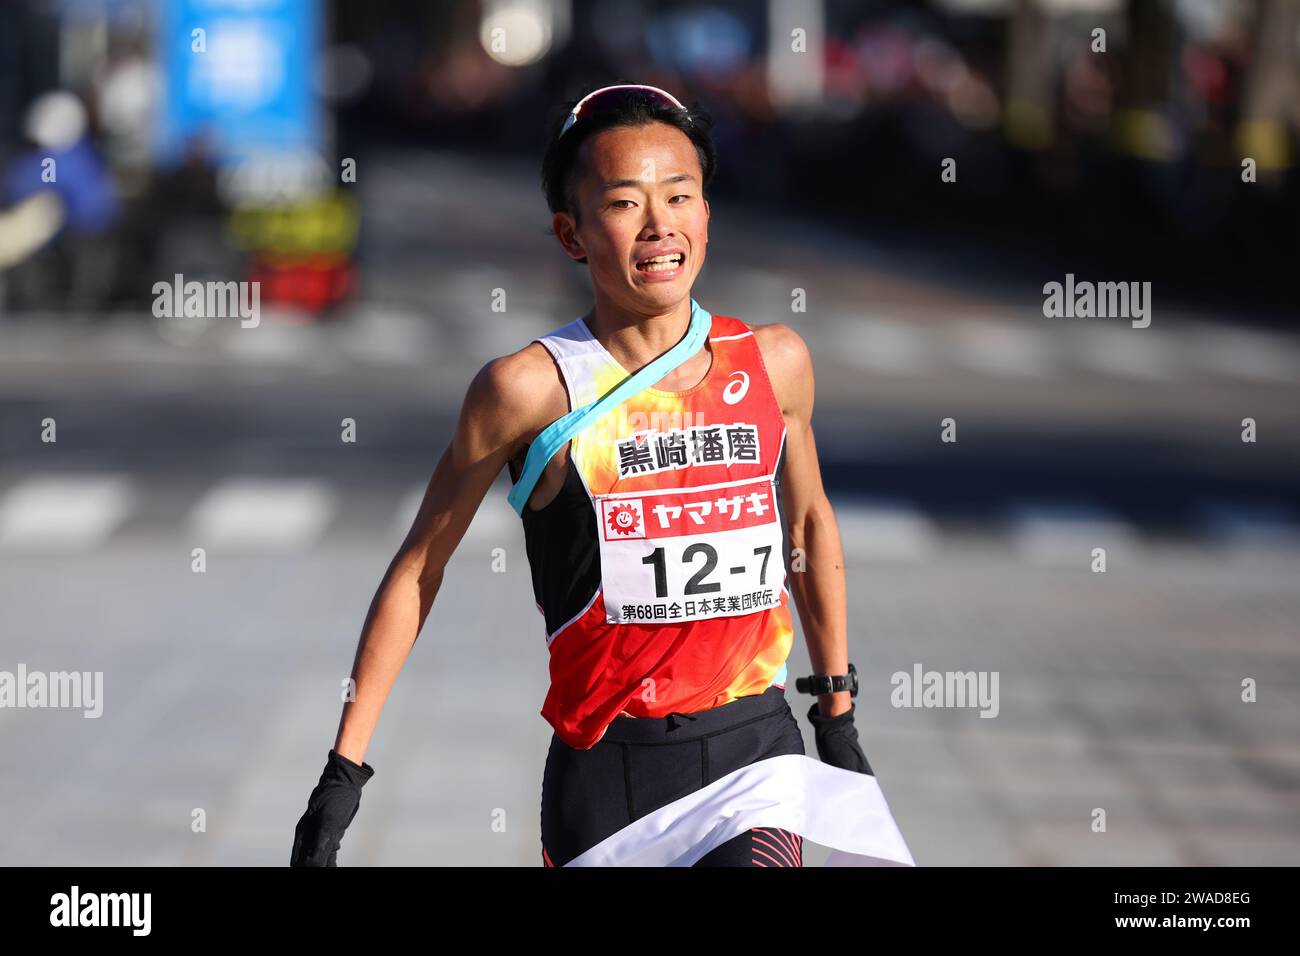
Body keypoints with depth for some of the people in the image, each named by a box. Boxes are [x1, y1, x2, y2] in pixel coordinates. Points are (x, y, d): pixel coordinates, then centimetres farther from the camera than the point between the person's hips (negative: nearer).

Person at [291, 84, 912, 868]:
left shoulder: (775, 363, 2)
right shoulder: (531, 390, -8)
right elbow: (419, 569, 1)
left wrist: (839, 716, 24)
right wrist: (345, 768, 0)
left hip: (755, 752, 1)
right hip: (606, 766, -1)